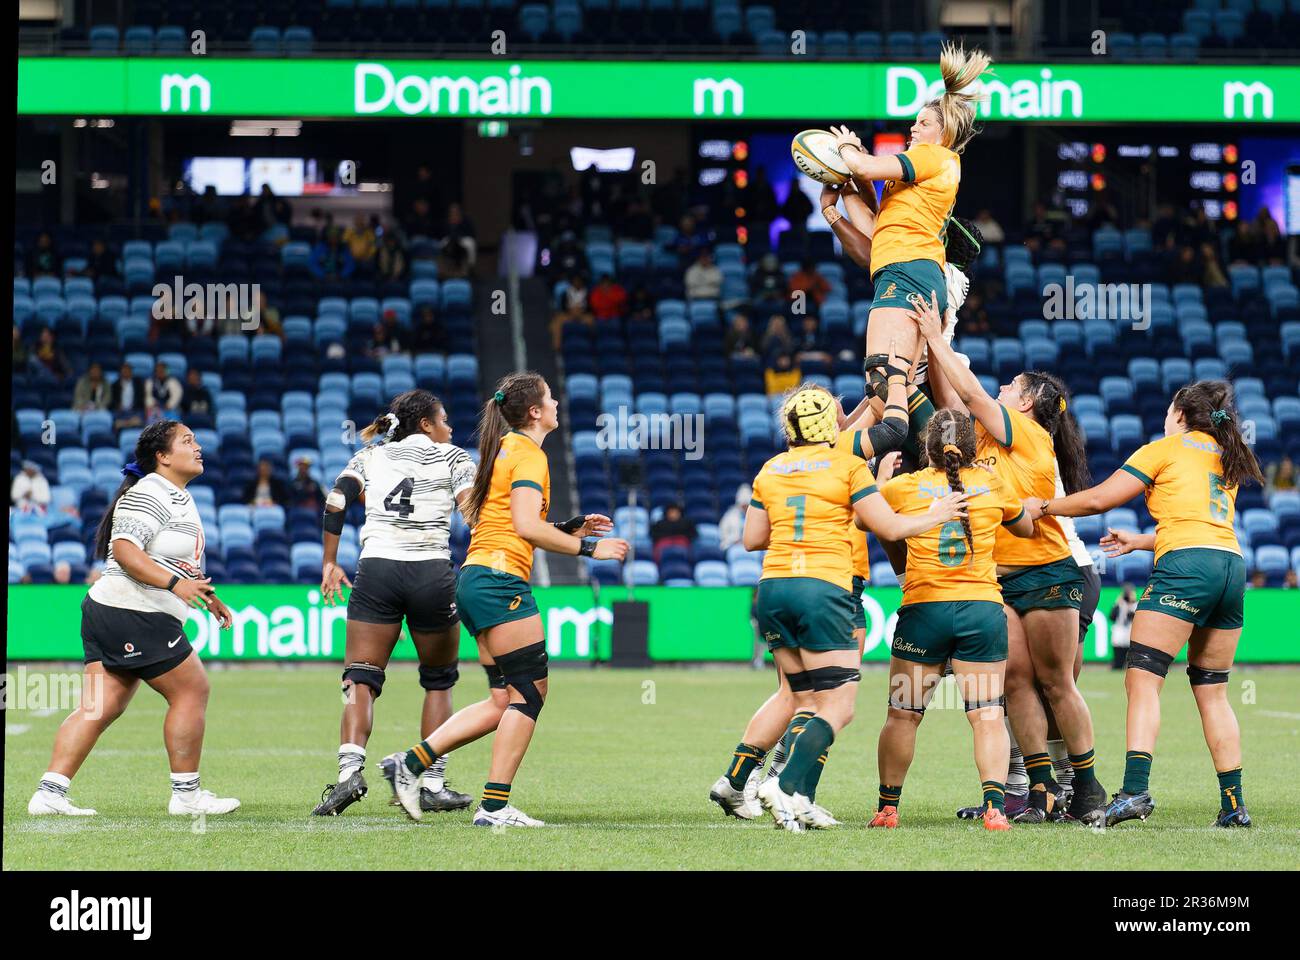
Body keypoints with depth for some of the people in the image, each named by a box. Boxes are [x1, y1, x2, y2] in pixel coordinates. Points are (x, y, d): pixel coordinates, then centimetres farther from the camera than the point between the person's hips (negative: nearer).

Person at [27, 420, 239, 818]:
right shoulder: (150, 494, -13)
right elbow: (124, 549, -24)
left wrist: (206, 595, 29)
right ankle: (185, 794, 3)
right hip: (134, 616, -10)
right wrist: (174, 584, -31)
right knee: (192, 690, -3)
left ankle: (49, 792, 0)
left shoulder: (178, 497, 20)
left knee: (99, 706, 5)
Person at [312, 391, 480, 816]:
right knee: (439, 682, 16)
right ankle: (433, 784, 11)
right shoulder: (453, 457, 9)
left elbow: (336, 501, 4)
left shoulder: (370, 456, 16)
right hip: (433, 574, -1)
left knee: (361, 681, 0)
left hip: (376, 571, 1)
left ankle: (350, 768, -24)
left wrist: (330, 563, 9)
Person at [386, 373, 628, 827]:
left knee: (509, 698, 10)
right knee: (529, 693, -5)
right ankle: (494, 806, -8)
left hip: (475, 580, 10)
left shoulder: (505, 449, 20)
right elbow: (527, 527, -19)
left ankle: (412, 762, 6)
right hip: (501, 580, -10)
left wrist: (570, 528, 18)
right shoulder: (528, 454, -9)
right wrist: (588, 547, -14)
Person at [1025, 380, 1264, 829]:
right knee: (1212, 690, 13)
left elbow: (1099, 498, 6)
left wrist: (1043, 506, 20)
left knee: (1142, 678, -10)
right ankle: (1233, 804, 7)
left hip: (1185, 565, -7)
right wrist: (1138, 542, 43)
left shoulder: (1166, 449, 8)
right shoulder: (1226, 459, 26)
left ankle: (1135, 790, -25)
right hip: (1232, 564, 7)